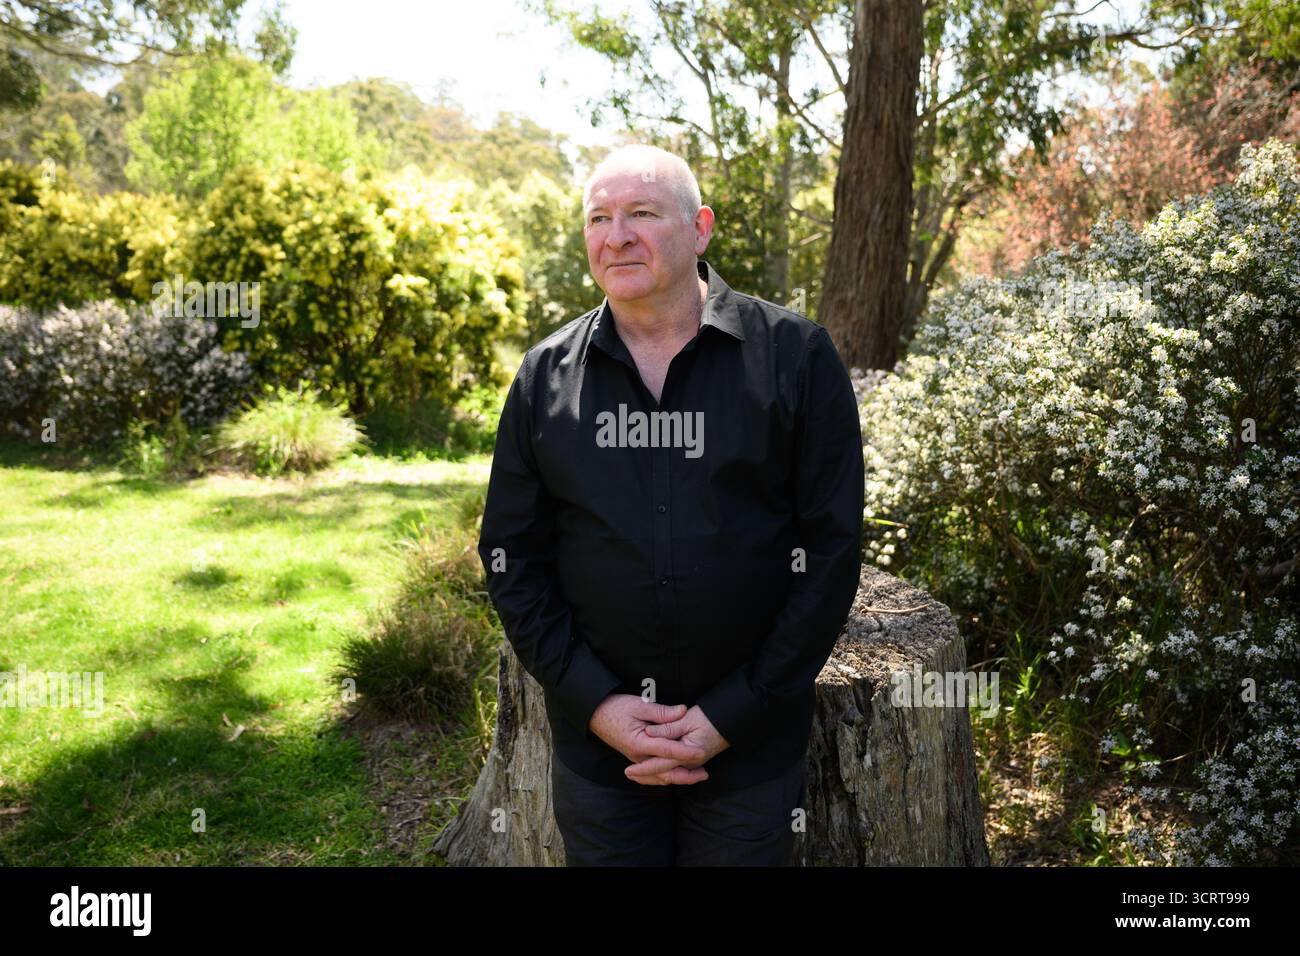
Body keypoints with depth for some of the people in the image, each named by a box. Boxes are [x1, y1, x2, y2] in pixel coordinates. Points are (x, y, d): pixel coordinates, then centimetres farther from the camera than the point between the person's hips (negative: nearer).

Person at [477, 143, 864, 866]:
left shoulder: (795, 355, -6)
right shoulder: (546, 374, 1)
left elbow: (833, 547, -8)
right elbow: (512, 555, 2)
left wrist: (733, 714, -11)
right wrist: (595, 701, -9)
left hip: (750, 744, -1)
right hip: (595, 741, 2)